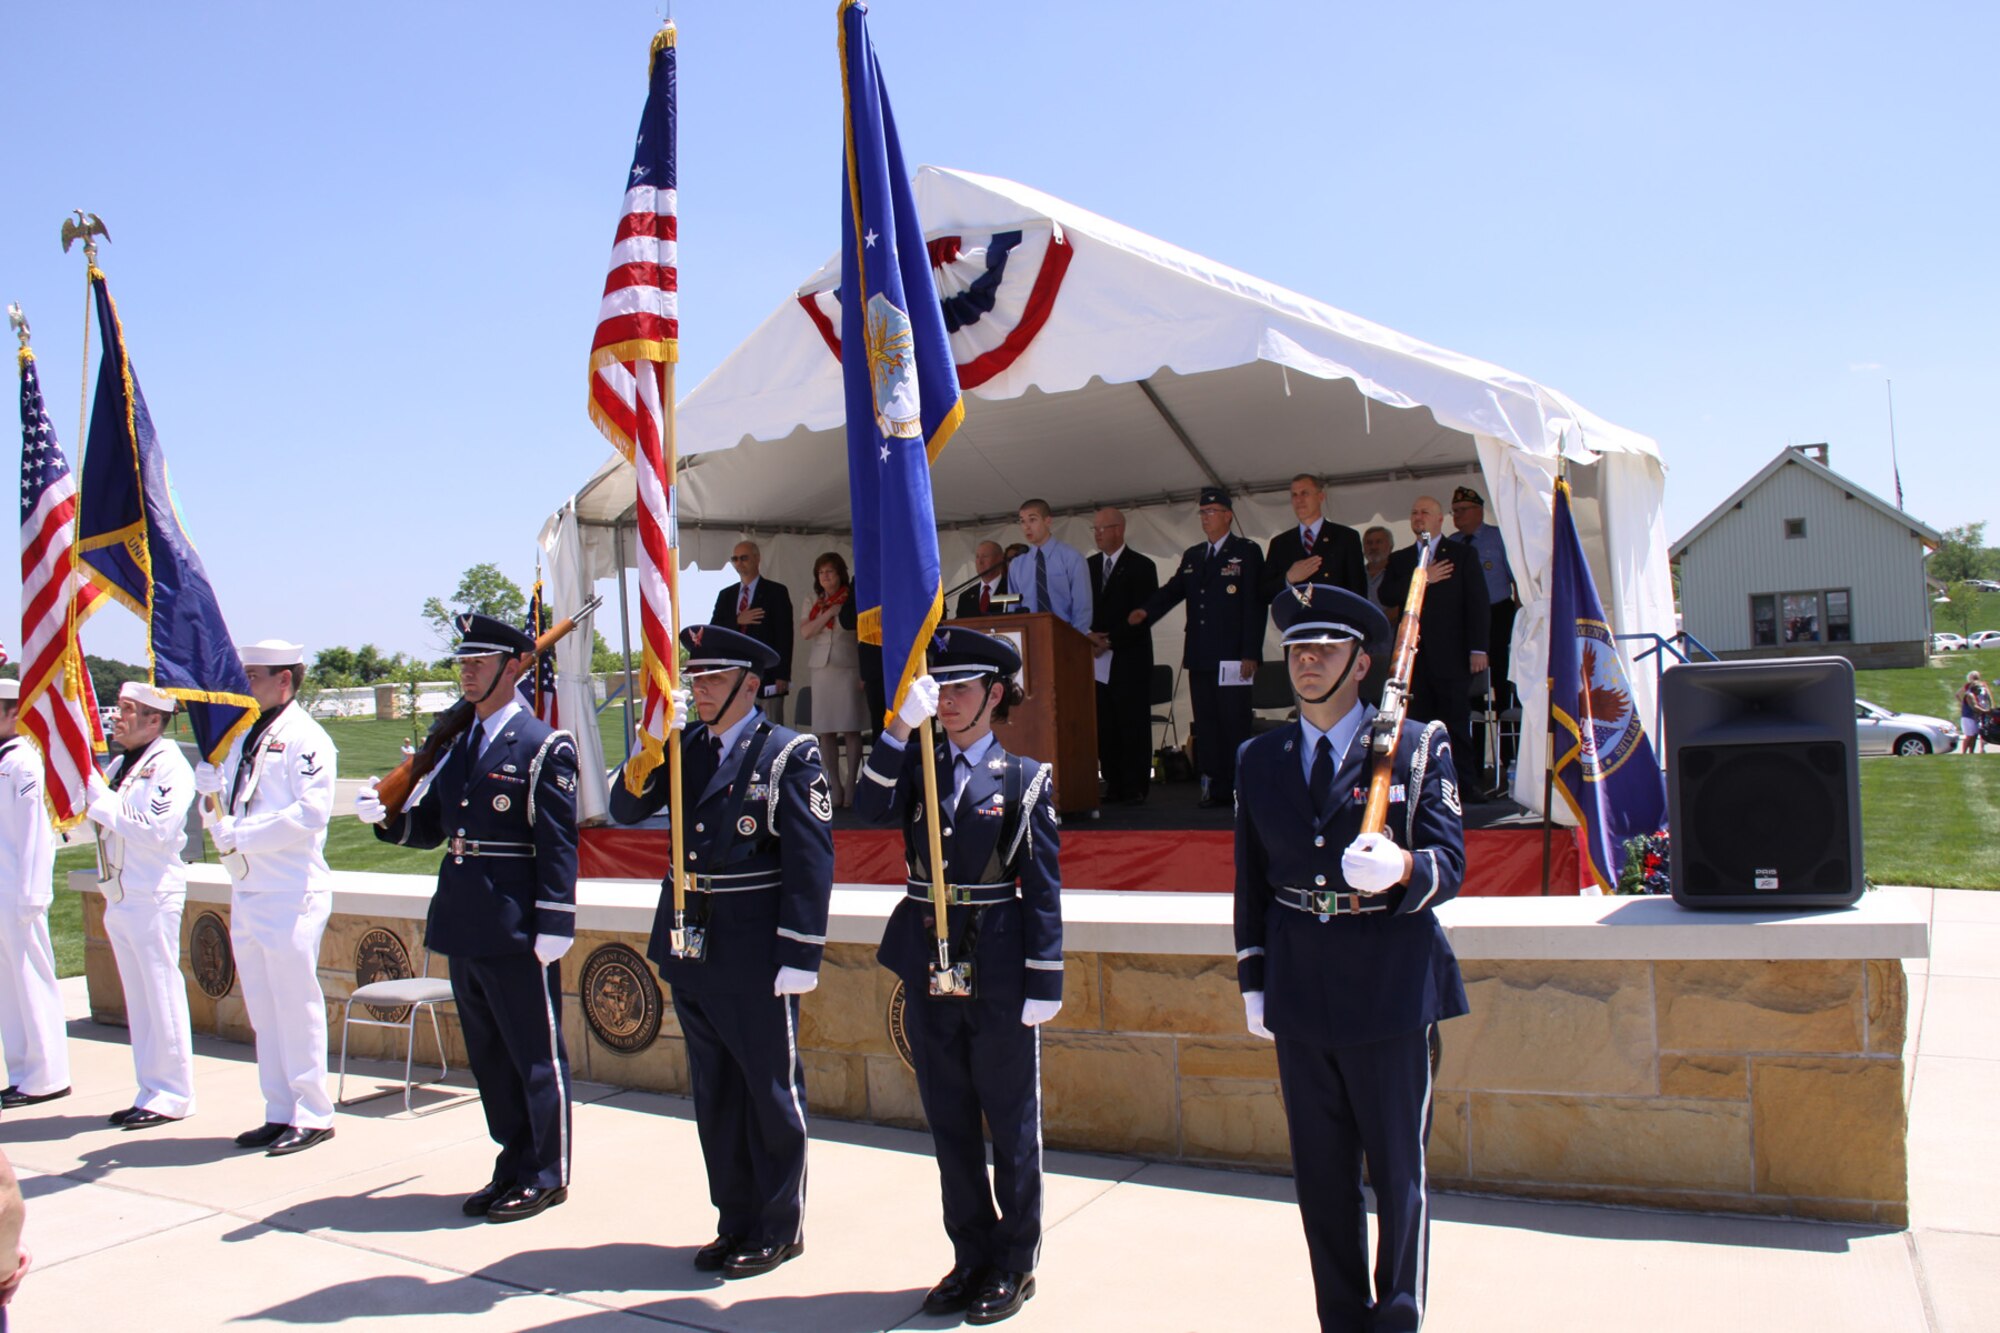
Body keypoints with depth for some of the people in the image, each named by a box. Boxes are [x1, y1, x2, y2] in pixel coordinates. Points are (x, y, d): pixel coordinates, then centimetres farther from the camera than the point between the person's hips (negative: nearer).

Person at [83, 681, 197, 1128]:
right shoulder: (120, 765, 14)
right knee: (138, 999, 13)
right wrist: (89, 792, 3)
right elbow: (101, 825, 17)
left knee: (162, 996, -2)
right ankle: (151, 1092, 21)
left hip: (154, 897, -8)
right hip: (119, 897, 8)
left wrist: (103, 801, -17)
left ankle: (173, 1096, 7)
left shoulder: (170, 767, -11)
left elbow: (155, 831, -22)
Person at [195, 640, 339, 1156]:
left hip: (291, 894, -8)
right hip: (246, 893, 8)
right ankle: (280, 1113, 21)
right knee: (263, 1010, 12)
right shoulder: (244, 739, 16)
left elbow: (311, 812, -20)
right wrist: (211, 792, -3)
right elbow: (223, 811, 18)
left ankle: (312, 1116, 7)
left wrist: (242, 835, -18)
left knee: (297, 1006, -2)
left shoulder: (306, 738, -9)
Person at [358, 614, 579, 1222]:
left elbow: (558, 843, -13)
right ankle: (514, 1165, 29)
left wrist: (554, 925, -17)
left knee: (535, 1054, 3)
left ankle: (547, 1175, 16)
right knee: (488, 1055, 16)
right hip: (463, 926, 8)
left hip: (517, 931, -8)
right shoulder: (455, 745, 13)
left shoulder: (543, 746, -9)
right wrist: (387, 815, -5)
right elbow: (431, 826, 15)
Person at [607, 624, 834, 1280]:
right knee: (715, 1093, 15)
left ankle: (779, 1229, 20)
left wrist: (800, 956, -17)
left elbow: (810, 861, -13)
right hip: (690, 946, 6)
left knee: (772, 1091, 5)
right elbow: (625, 809, 5)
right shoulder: (684, 746, 8)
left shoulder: (788, 754, -10)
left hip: (754, 952, -6)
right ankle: (736, 1222, 29)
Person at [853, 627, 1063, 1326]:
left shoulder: (1025, 777, -3)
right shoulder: (916, 769, 7)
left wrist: (1045, 982, -10)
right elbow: (871, 810, -14)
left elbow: (1043, 887, -5)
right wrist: (900, 727, -23)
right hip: (927, 962, 4)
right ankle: (972, 1256, 28)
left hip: (998, 964, -4)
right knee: (949, 1119, 13)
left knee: (1010, 1120, 7)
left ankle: (1015, 1265, 22)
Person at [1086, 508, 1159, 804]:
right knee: (1104, 725, 1)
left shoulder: (1141, 566, -1)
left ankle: (1135, 789, 0)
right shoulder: (1089, 566, 15)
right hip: (1099, 660, 4)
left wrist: (1110, 641, -12)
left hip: (1129, 660, -4)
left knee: (1133, 725, -3)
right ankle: (1113, 785, 7)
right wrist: (1088, 635, -6)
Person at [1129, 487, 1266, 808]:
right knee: (1205, 724, 5)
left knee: (1235, 724, -4)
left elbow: (1255, 604, -6)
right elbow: (1174, 589, 10)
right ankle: (1215, 787, 10)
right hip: (1200, 657, 6)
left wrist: (1250, 654, -13)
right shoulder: (1192, 556, 19)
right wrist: (1146, 610, -11)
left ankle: (1241, 788, 1)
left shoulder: (1247, 552, 0)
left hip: (1233, 657, -6)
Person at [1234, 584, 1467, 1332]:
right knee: (1321, 1175, 13)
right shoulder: (1259, 759, 8)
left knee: (1399, 1171, 7)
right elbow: (1250, 879, 12)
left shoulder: (1419, 747, -3)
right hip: (1299, 991, 4)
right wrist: (1252, 981, 10)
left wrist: (1401, 868, -30)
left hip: (1390, 987, -3)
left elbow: (1449, 865, -8)